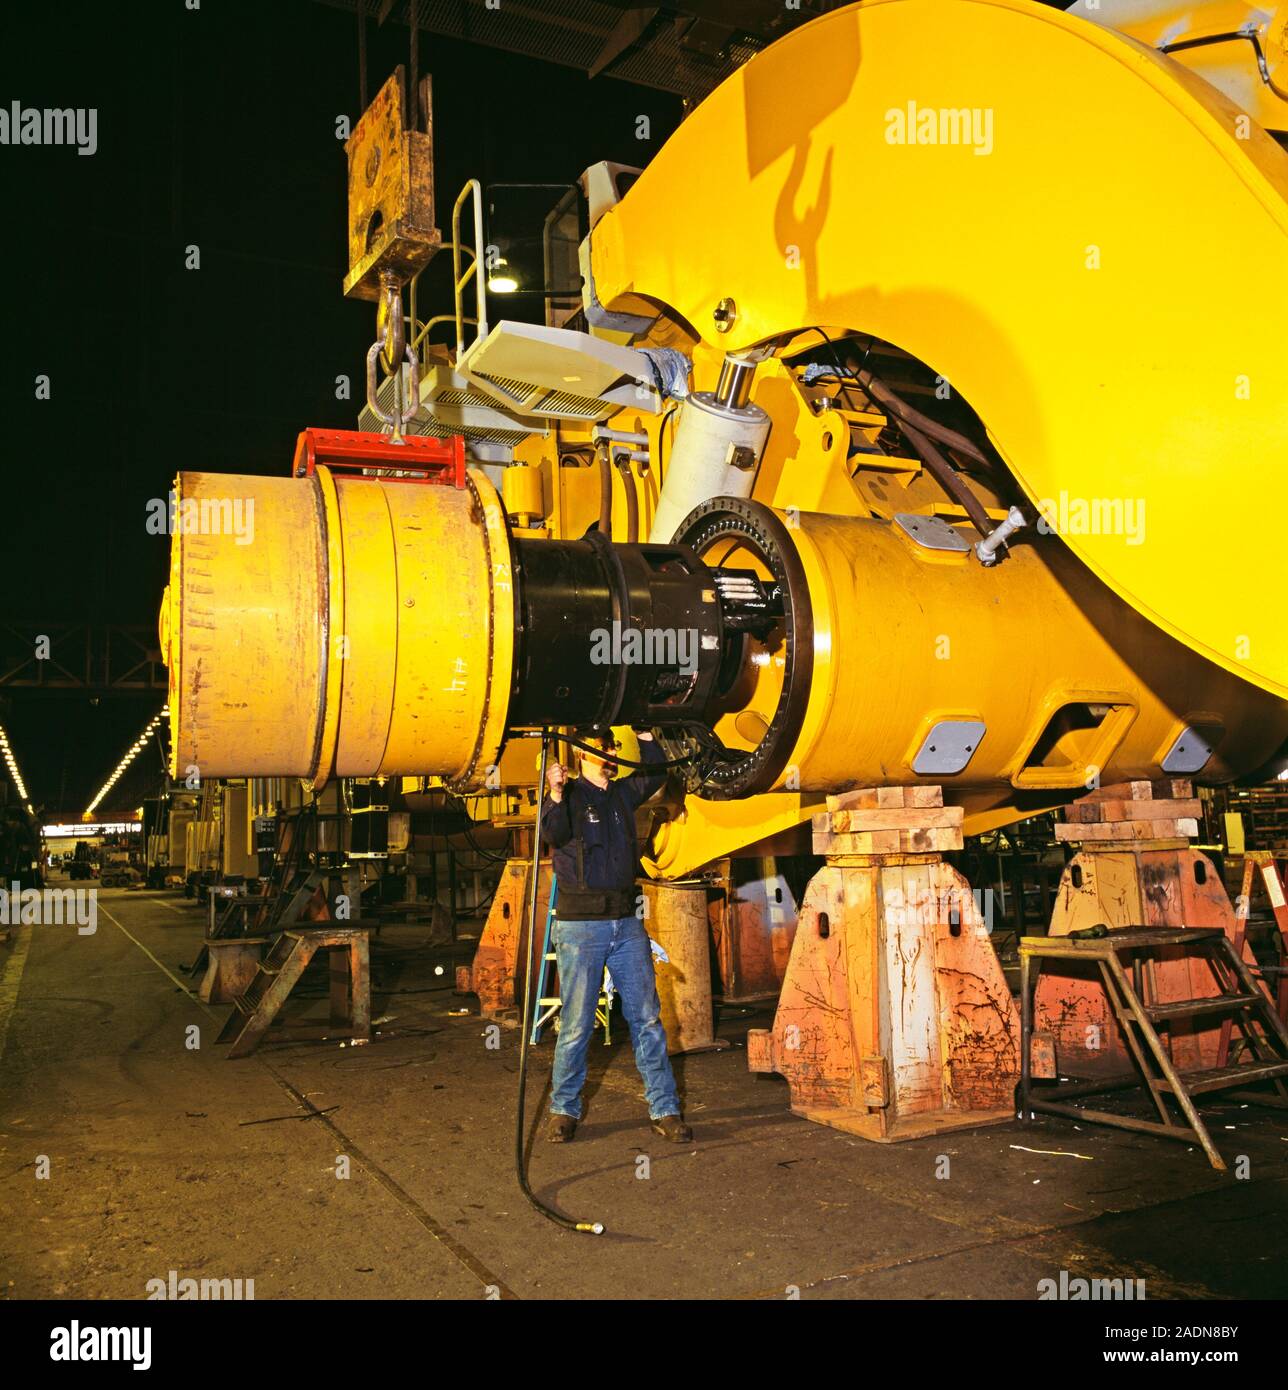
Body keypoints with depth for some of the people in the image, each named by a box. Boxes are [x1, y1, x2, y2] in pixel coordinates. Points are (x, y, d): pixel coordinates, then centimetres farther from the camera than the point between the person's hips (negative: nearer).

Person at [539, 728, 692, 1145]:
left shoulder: (623, 794, 15)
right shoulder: (570, 795, -2)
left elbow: (654, 774, 8)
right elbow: (552, 835, -18)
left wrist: (644, 734, -1)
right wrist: (556, 796, -36)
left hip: (626, 923, 5)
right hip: (580, 925, -5)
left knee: (647, 1018, 5)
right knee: (577, 1024, 0)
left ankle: (664, 1109, 11)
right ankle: (564, 1110, 15)